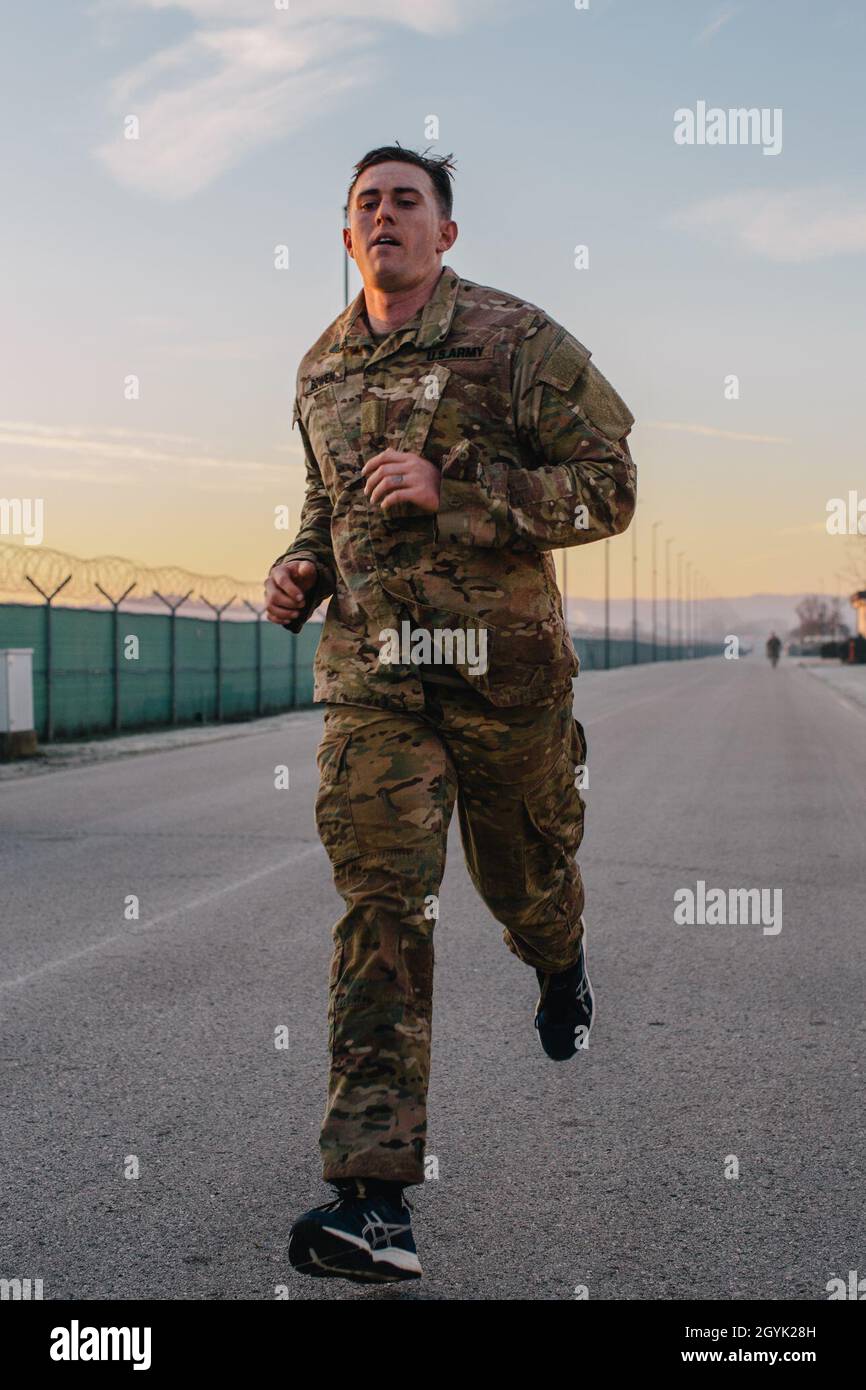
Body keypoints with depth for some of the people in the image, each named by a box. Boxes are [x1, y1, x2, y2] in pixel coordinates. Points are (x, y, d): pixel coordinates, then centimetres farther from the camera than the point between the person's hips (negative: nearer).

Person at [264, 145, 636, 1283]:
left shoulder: (516, 339, -3)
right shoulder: (323, 370, 13)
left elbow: (608, 487, -8)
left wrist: (451, 488, -18)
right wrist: (301, 568, 6)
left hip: (506, 664, -2)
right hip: (370, 668, 2)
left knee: (522, 876, 15)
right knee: (380, 903, -10)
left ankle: (562, 966, 56)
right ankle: (374, 1200, -14)